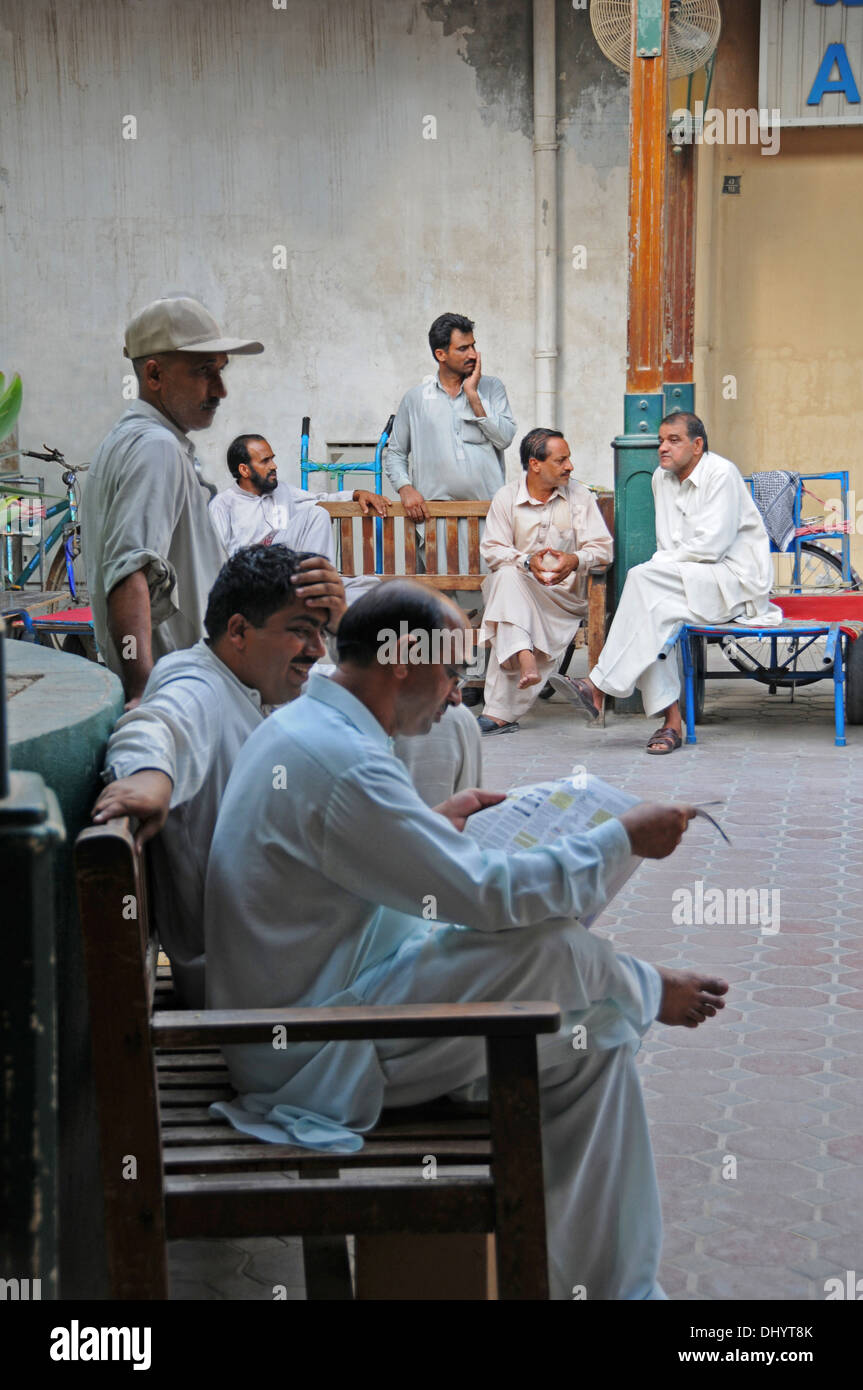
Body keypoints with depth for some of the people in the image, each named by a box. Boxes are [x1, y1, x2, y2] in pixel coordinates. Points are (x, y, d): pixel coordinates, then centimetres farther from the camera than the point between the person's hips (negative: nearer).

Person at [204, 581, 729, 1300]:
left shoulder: (299, 726, 9)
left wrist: (436, 824, 23)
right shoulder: (342, 764, -26)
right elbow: (489, 892, -24)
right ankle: (644, 991, 16)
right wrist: (622, 838, -14)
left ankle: (614, 1282, 12)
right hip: (317, 1057, -11)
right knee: (560, 952, -16)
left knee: (591, 1036, 7)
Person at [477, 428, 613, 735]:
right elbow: (492, 550, -1)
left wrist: (575, 560, -22)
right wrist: (527, 561, -21)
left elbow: (602, 547, 1)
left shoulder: (579, 497, 8)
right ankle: (525, 659, -52)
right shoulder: (506, 498, 7)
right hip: (517, 588, 1)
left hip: (565, 593, -1)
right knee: (508, 576, -35)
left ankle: (500, 712, -36)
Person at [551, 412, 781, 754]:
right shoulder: (662, 478, 14)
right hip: (694, 582, 7)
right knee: (654, 609, -28)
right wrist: (658, 568, -6)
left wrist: (658, 565, -13)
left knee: (642, 576, -27)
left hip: (737, 579, -7)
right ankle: (671, 720, -29)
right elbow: (667, 545, 16)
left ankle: (599, 688, -28)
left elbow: (711, 545, -18)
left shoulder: (721, 474, -11)